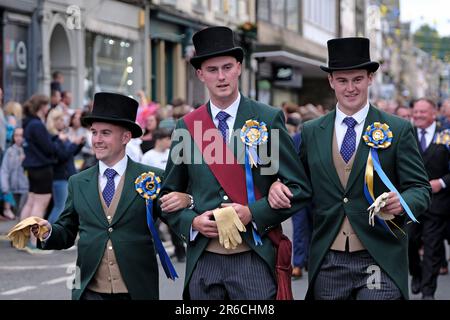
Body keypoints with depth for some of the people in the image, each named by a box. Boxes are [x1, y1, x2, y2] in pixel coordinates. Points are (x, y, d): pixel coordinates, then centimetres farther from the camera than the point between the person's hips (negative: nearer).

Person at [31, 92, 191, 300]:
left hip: (137, 290, -2)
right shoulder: (78, 183, 9)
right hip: (90, 290, 2)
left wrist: (185, 201, -21)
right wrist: (48, 232, -7)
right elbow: (67, 233, 13)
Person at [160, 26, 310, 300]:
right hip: (203, 261, 2)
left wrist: (253, 213, -13)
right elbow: (169, 195, 14)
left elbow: (297, 188, 0)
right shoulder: (187, 126, 8)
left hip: (255, 258, -2)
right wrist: (192, 221, -5)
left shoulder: (269, 119, 1)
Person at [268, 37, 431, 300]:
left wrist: (401, 203, -22)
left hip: (379, 259, -2)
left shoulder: (399, 130, 1)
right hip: (327, 262, 2)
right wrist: (278, 186, -5)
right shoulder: (311, 132, 9)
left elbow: (420, 188, -1)